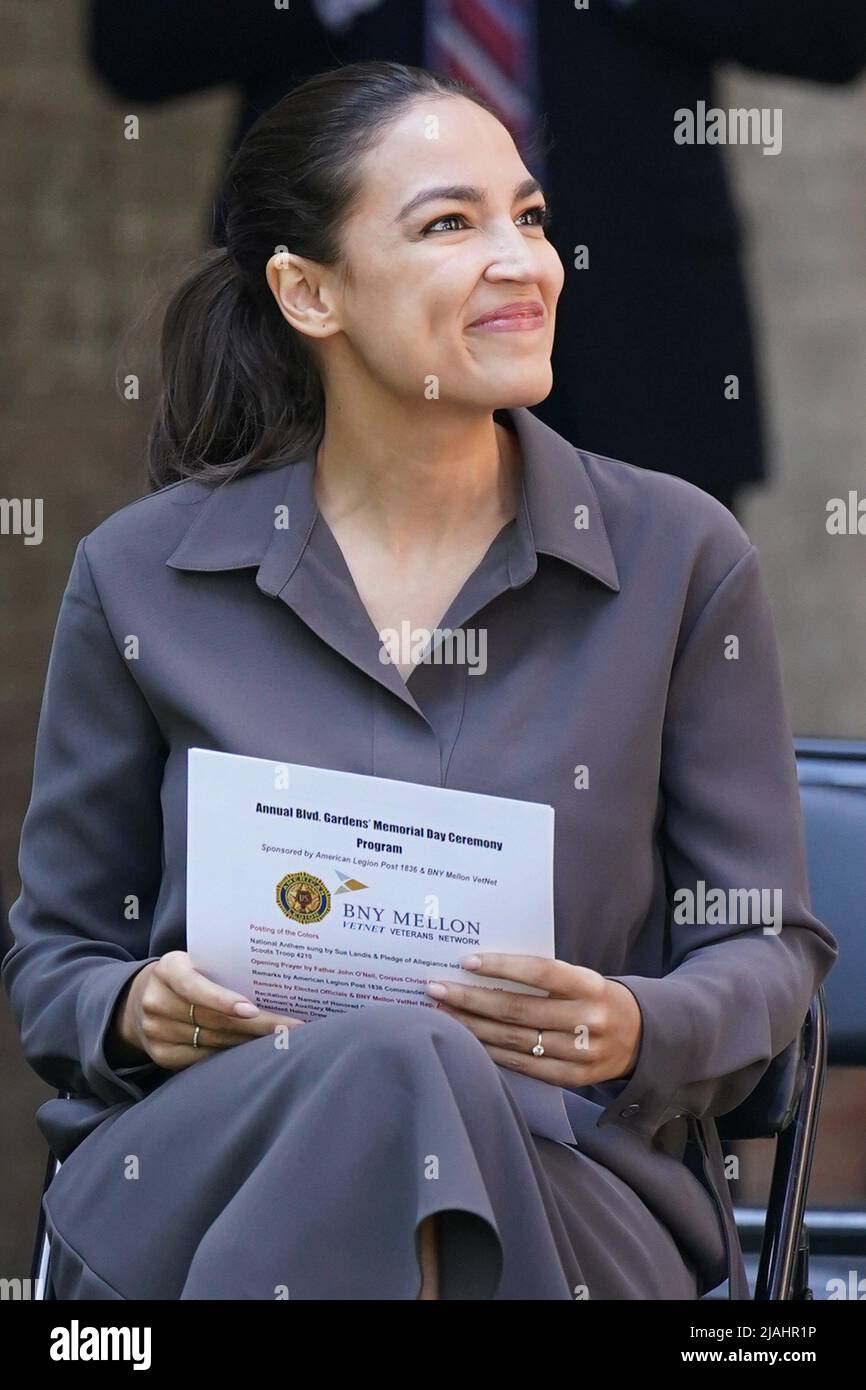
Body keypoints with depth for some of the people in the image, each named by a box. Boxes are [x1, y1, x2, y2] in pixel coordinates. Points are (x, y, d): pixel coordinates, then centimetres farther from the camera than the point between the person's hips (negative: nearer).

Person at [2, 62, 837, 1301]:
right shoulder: (140, 577, 8)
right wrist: (135, 1013, -8)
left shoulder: (678, 557, 7)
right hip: (193, 1180, 1)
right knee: (393, 1063, -37)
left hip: (573, 1174, -1)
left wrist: (639, 1032, -12)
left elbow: (773, 946, 11)